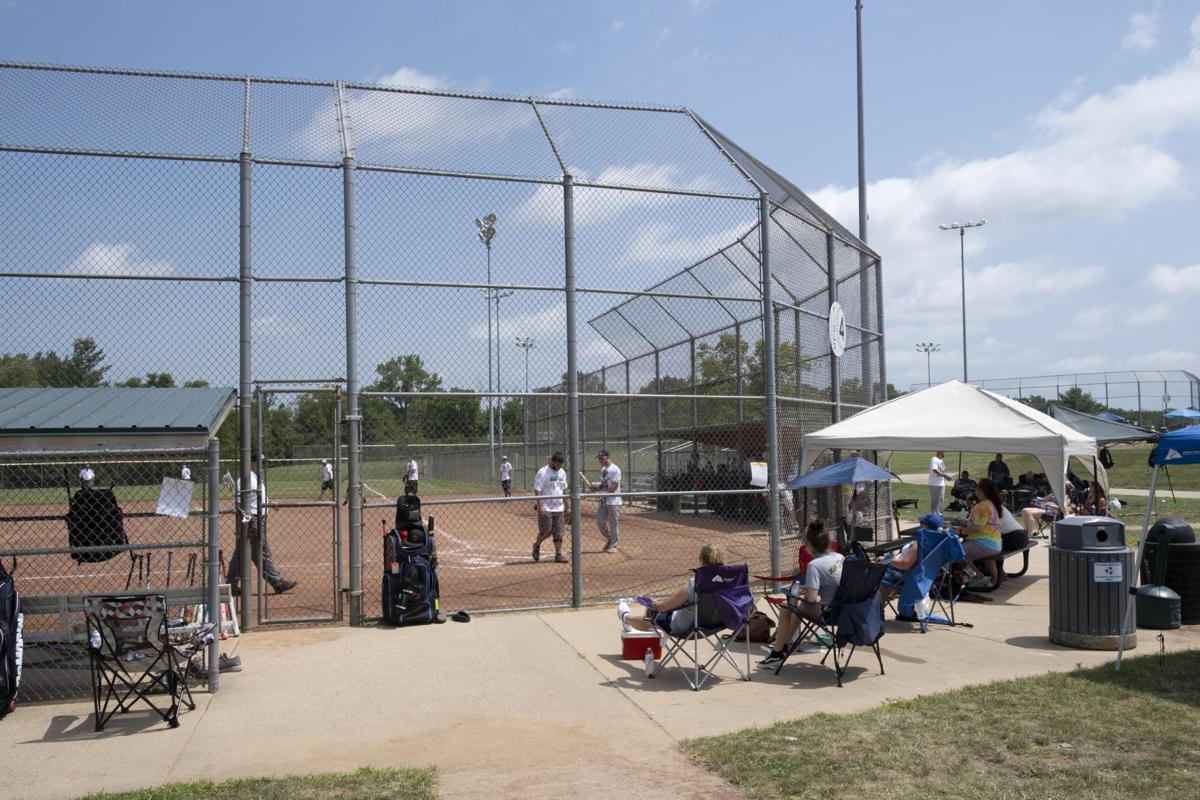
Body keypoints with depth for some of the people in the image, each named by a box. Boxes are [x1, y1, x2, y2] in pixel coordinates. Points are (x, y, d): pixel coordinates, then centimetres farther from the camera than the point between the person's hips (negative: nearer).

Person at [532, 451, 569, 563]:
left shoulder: (562, 473, 10)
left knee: (558, 532, 5)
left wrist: (565, 504, 18)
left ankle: (558, 554, 9)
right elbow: (537, 490, -16)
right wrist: (540, 506, -22)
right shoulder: (543, 473, -13)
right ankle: (537, 546, 23)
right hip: (546, 509, -6)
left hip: (559, 508, 6)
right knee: (546, 531, -4)